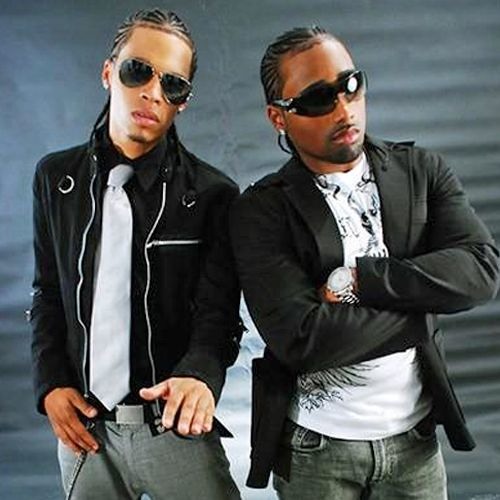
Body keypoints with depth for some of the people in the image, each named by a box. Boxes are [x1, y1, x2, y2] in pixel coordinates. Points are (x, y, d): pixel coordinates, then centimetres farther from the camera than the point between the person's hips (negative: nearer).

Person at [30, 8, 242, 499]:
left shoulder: (212, 194, -8)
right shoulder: (56, 178, 3)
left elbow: (217, 312, -10)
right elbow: (48, 293, 10)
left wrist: (200, 374, -30)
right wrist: (50, 384, -2)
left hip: (175, 427, -3)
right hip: (82, 425, 3)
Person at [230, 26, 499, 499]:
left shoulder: (421, 170, -1)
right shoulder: (260, 210, -12)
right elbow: (301, 339, -22)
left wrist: (358, 280, -21)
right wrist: (420, 310, -14)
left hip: (415, 439, 3)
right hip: (314, 448, -2)